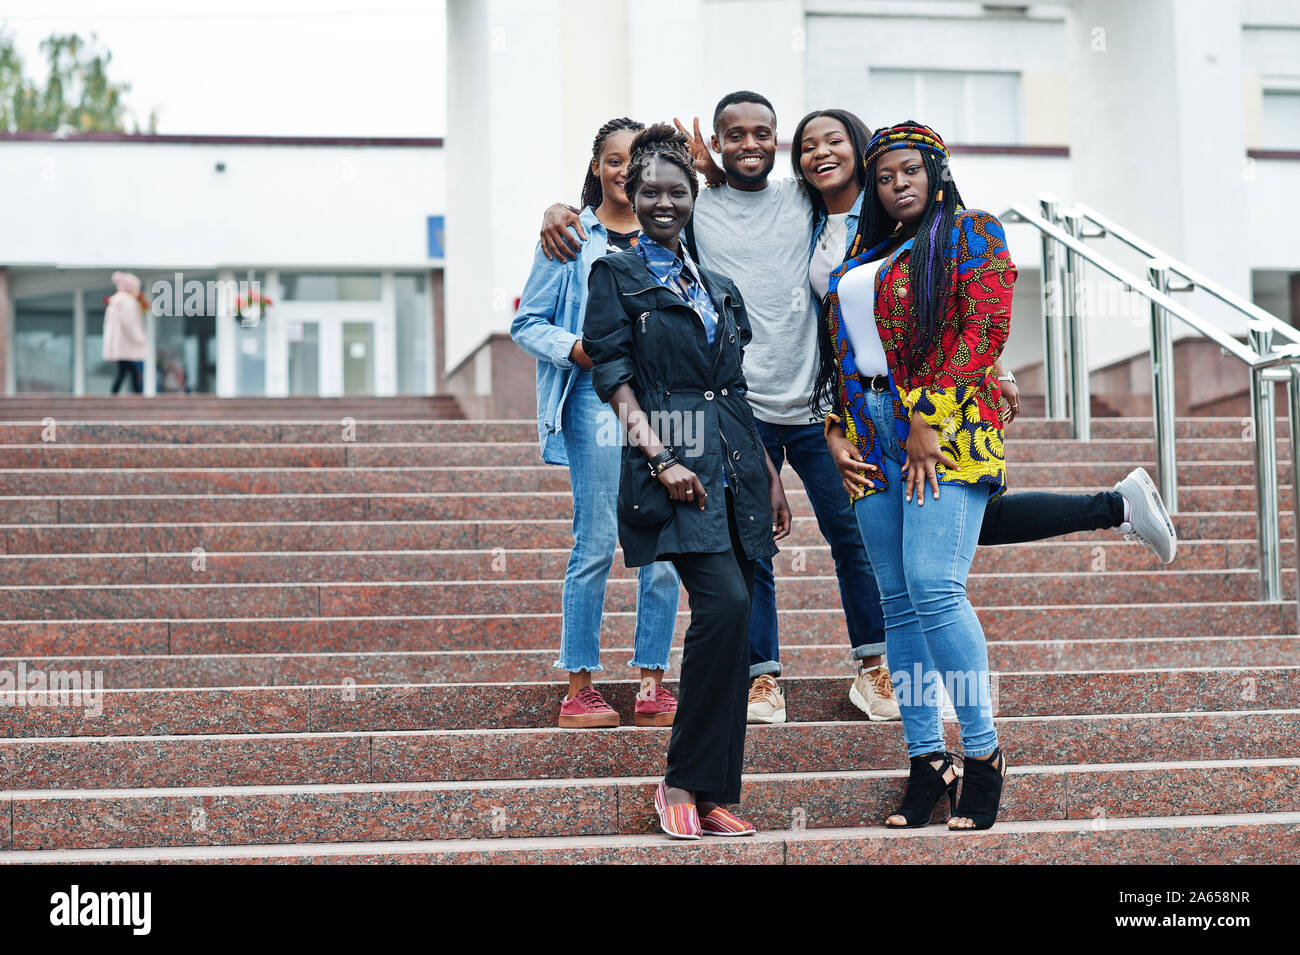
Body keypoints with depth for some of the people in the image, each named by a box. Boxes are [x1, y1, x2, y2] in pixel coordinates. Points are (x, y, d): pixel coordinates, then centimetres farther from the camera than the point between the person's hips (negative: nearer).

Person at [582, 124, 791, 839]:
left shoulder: (716, 287, 20)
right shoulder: (616, 276, 4)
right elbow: (614, 378, -5)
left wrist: (770, 476, 17)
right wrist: (659, 459, -17)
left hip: (734, 464, 6)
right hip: (670, 460, -6)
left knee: (733, 621, 1)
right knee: (724, 602, -23)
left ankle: (713, 795, 7)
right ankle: (681, 782, -13)